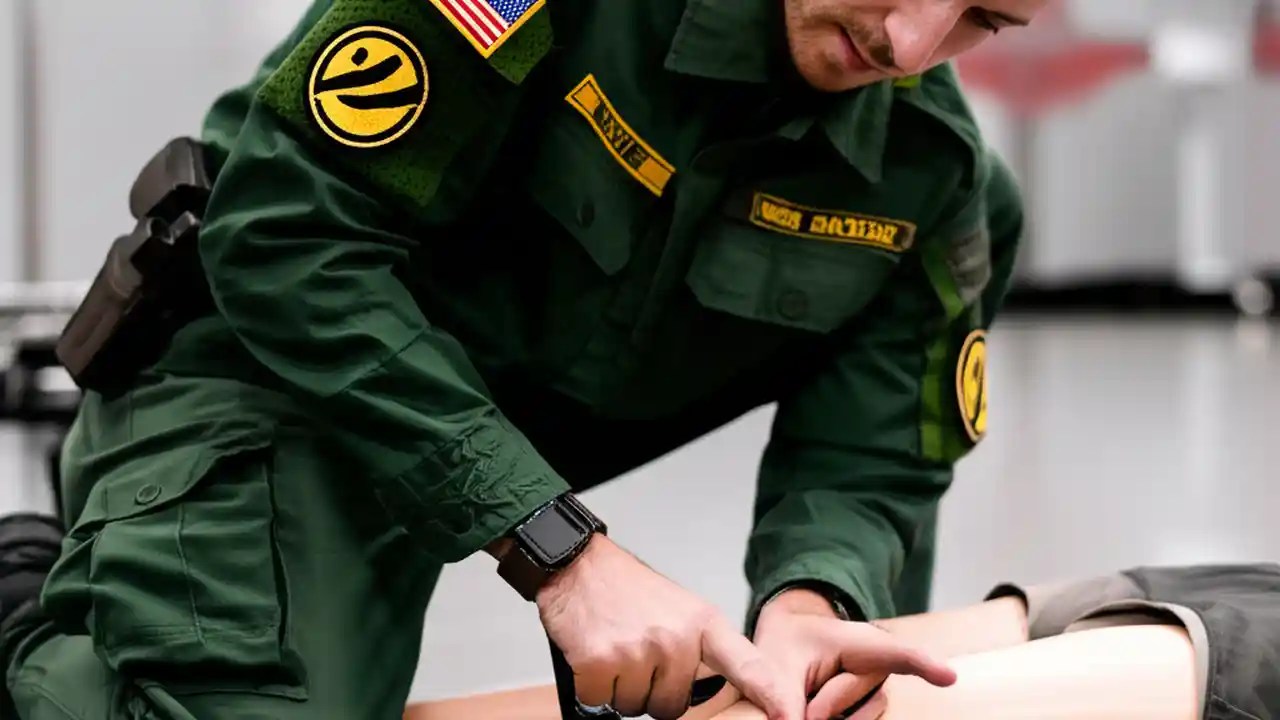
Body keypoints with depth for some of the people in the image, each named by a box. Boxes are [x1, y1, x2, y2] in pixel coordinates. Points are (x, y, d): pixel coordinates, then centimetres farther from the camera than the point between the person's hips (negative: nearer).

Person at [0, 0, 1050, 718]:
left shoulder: (937, 167, -7)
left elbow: (865, 463, -1)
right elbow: (287, 233, -25)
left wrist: (807, 605, -27)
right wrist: (561, 548, -28)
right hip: (265, 404, -8)